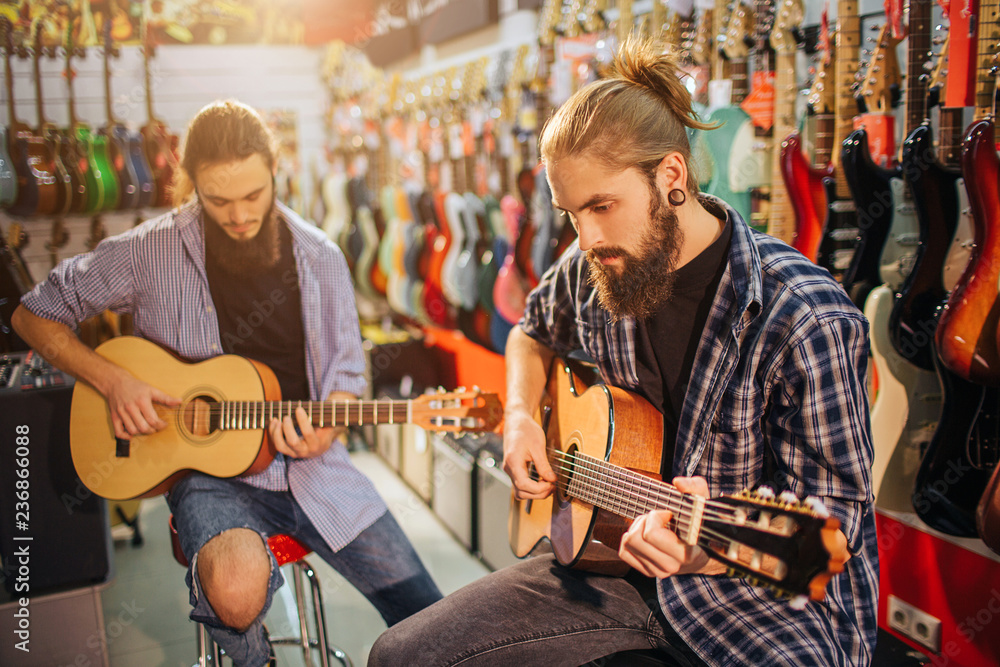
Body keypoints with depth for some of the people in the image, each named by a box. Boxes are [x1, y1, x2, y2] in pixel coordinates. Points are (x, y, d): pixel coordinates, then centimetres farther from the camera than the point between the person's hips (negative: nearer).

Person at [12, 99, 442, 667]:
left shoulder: (319, 258, 1)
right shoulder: (150, 253, -6)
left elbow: (346, 372, 8)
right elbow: (34, 315, 5)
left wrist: (324, 432, -13)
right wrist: (113, 381, -10)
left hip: (310, 462, 2)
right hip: (209, 466, -2)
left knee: (428, 620, -10)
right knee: (237, 591, -34)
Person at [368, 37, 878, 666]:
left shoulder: (803, 319, -21)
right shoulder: (591, 268, -1)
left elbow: (836, 516, -15)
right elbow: (533, 332, 21)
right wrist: (521, 414, 2)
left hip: (766, 589, -4)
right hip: (606, 554, 5)